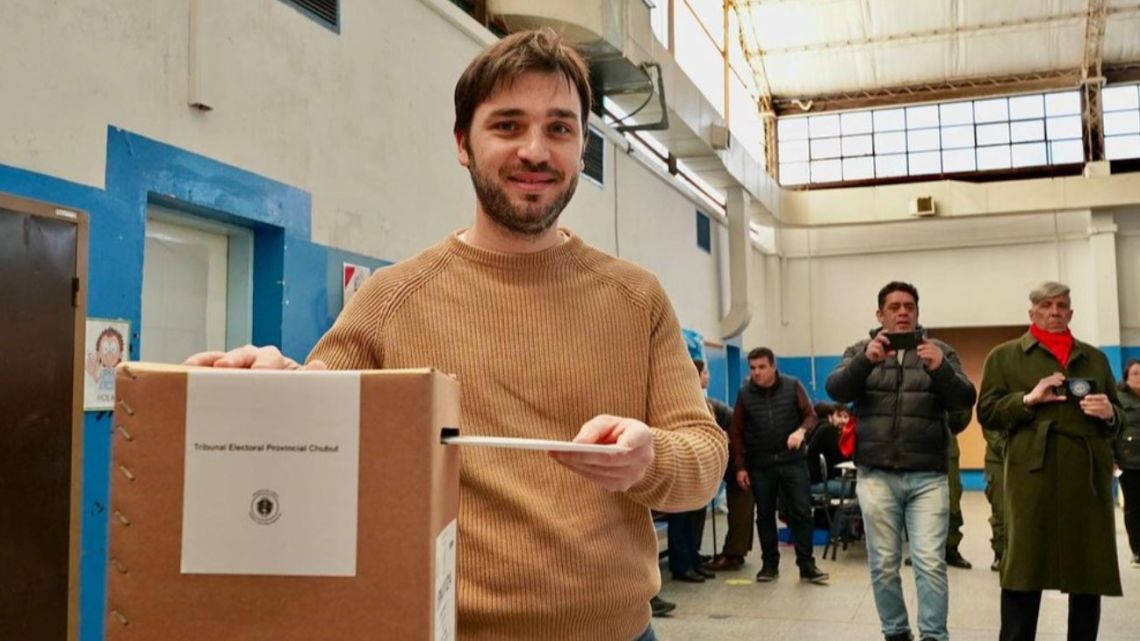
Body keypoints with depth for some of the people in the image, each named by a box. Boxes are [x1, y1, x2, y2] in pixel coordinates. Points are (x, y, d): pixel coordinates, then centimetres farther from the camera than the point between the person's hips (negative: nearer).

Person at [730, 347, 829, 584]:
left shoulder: (792, 386, -2)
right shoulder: (744, 395, -1)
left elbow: (810, 415, 1)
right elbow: (736, 432, 3)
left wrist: (801, 431, -22)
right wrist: (740, 466, -1)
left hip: (793, 461, -1)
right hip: (760, 465, 1)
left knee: (801, 512, -2)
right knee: (765, 514, 7)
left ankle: (807, 565, 7)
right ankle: (770, 564, 18)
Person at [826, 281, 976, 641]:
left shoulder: (939, 351, 10)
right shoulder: (861, 351, 10)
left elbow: (965, 400, -2)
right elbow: (836, 390, -7)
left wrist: (940, 369, -22)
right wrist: (867, 361, -25)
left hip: (927, 476, 0)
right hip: (876, 475, 1)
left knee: (931, 563, -6)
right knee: (883, 564, 5)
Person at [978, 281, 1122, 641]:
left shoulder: (1094, 357, 22)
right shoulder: (1004, 356, 11)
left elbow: (1116, 418, 22)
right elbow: (987, 413, 4)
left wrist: (1109, 413, -1)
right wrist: (1028, 399, -11)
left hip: (1089, 473, 4)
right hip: (1033, 472, -3)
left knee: (1089, 568, 4)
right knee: (1024, 568, -6)